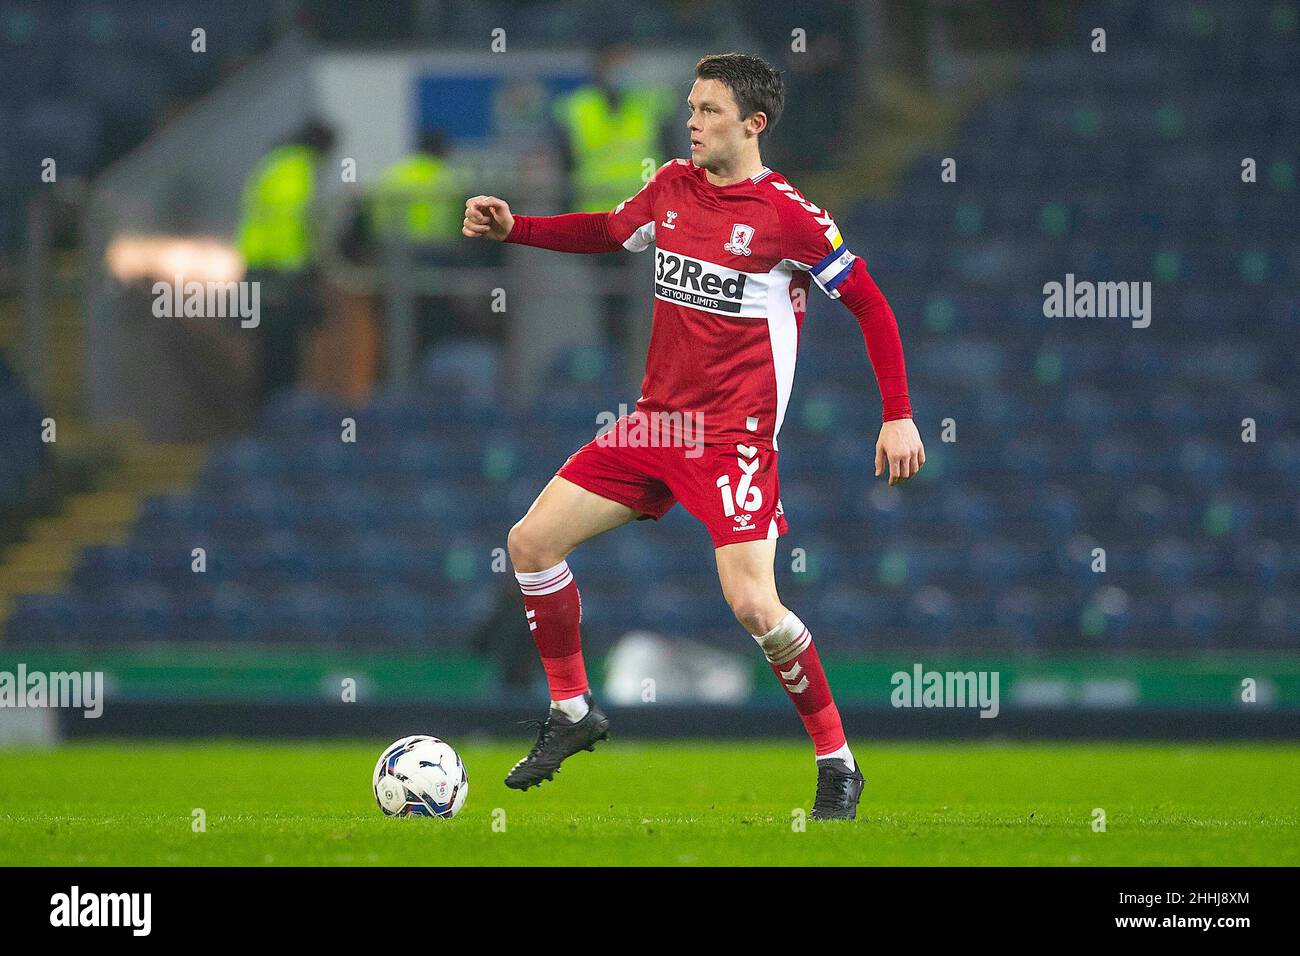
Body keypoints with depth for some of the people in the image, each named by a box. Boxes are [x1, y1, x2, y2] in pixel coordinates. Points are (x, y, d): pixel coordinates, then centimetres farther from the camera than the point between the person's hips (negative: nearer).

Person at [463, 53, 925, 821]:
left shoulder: (787, 214, -13)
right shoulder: (674, 187, 5)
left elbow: (869, 304, -7)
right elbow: (609, 232, 24)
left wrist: (899, 417, -11)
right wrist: (513, 228, 11)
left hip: (736, 438, -7)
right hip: (658, 418, 7)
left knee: (752, 604, -21)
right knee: (532, 540, 2)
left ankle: (839, 764, -2)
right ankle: (573, 713, 19)